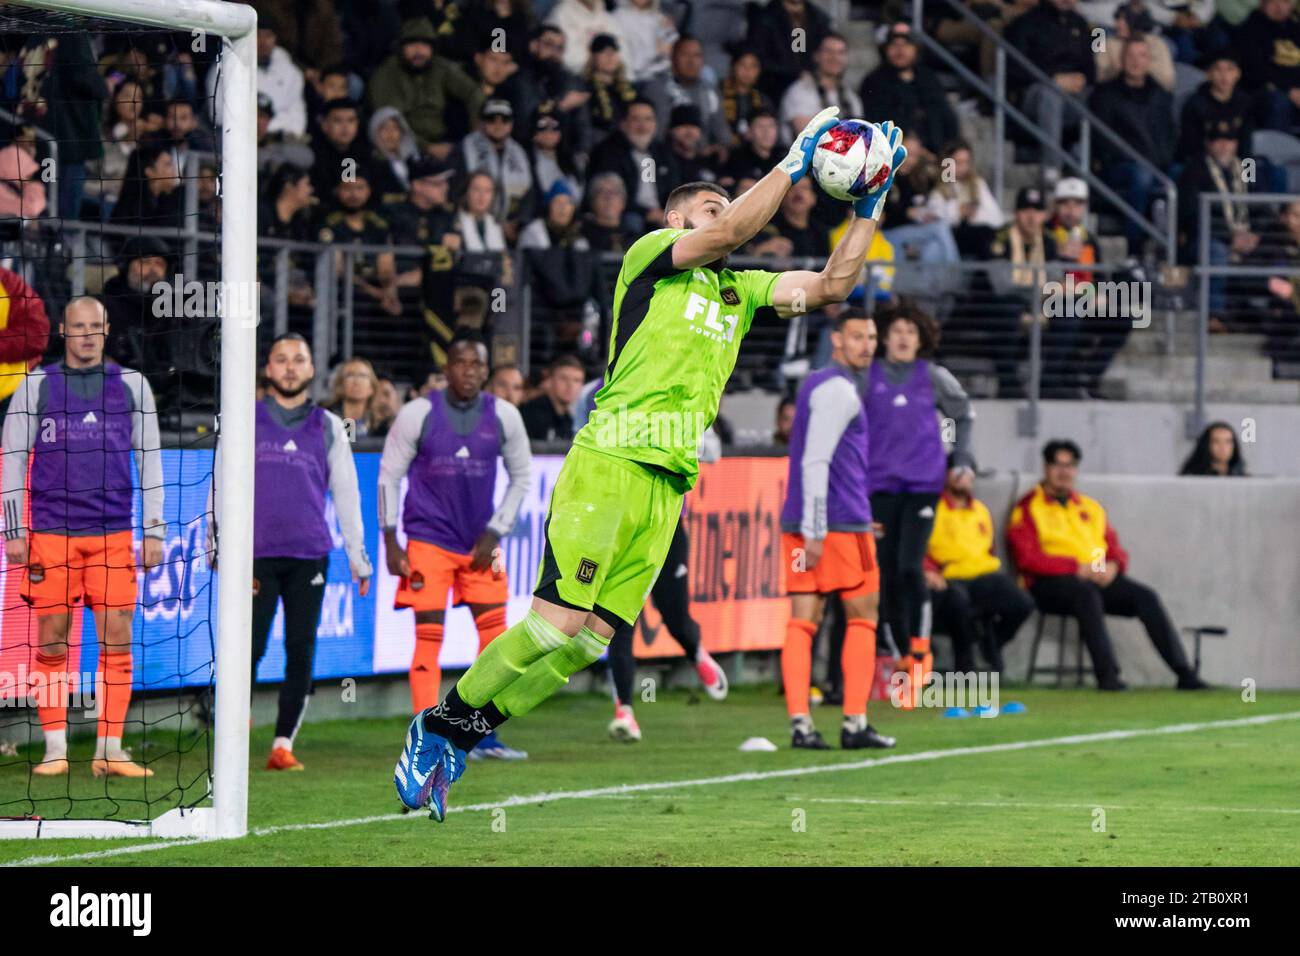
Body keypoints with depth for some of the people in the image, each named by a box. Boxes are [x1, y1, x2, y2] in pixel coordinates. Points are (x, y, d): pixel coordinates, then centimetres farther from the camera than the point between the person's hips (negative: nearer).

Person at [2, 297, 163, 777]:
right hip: (51, 534, -1)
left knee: (117, 642, -4)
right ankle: (55, 750, 5)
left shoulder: (131, 386, 8)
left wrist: (153, 533, 5)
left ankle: (109, 751, 0)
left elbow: (150, 461, 11)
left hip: (113, 536, 1)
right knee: (51, 643, -1)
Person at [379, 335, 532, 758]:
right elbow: (389, 476, -1)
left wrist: (495, 532, 2)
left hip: (480, 544, 3)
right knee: (428, 638, -7)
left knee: (495, 635, 0)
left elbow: (521, 477, 12)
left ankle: (485, 734, 9)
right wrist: (390, 542, -5)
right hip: (429, 540, -3)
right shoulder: (418, 414, -6)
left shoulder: (503, 417, 1)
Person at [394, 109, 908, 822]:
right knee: (558, 622, -16)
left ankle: (457, 741, 8)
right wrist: (794, 162, -6)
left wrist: (868, 208, 11)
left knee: (593, 639, -1)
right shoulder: (651, 255, 4)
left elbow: (830, 286, 19)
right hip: (611, 461, -7)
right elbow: (729, 233, -12)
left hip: (670, 483, 7)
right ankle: (437, 725, -1)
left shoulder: (738, 291, 23)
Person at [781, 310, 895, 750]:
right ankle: (855, 723, 2)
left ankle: (799, 722, -9)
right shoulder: (839, 390, -11)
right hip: (839, 523, -8)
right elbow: (815, 462, -19)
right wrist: (816, 533, -23)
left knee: (802, 622, 0)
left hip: (800, 526, 8)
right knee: (863, 617, 3)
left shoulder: (814, 384, 20)